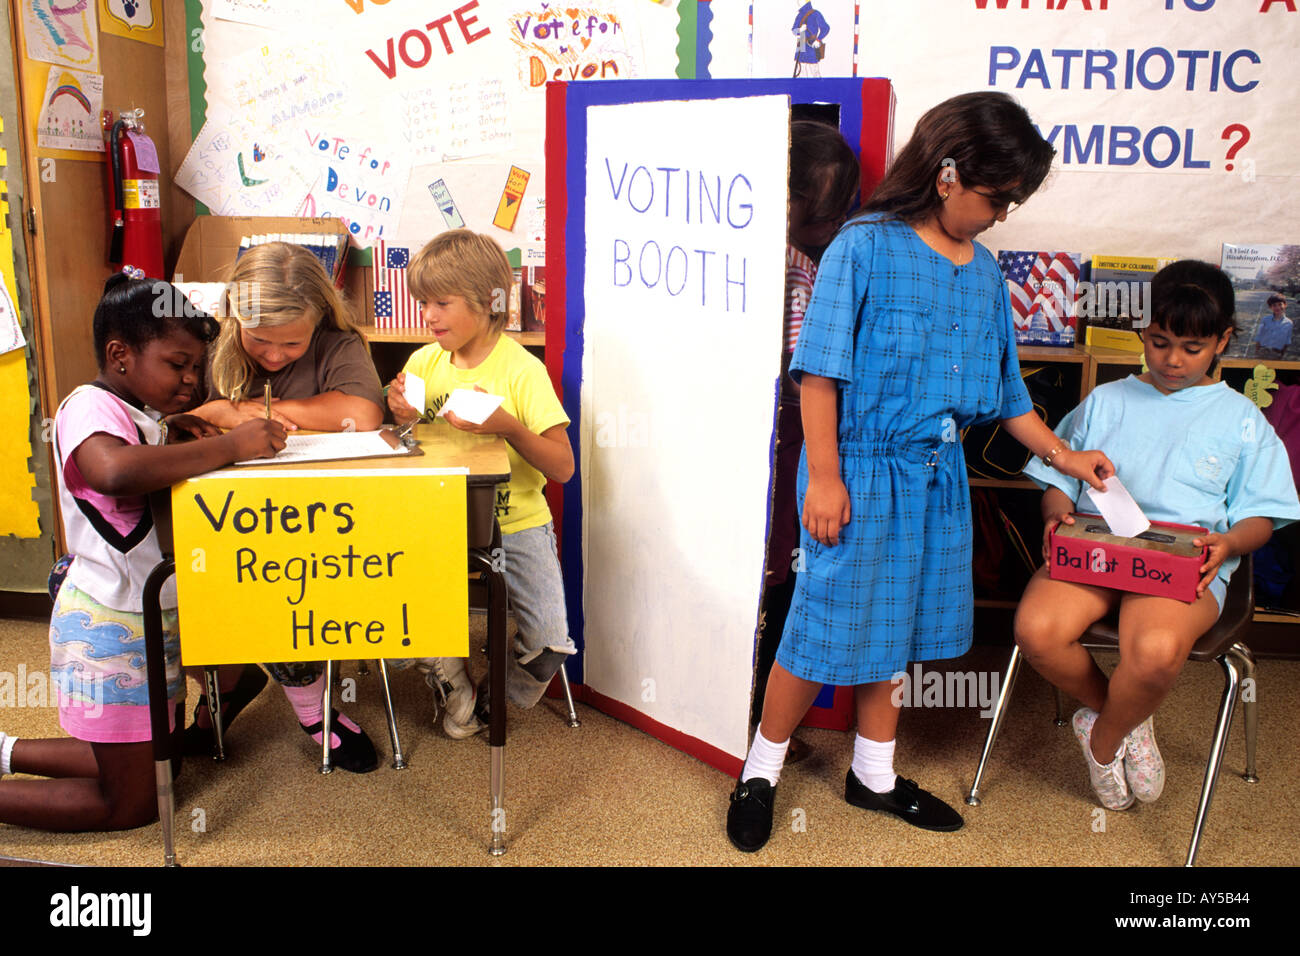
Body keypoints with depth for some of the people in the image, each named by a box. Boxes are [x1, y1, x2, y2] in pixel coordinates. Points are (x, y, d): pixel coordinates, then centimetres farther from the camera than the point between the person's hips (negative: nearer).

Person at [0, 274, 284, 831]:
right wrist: (230, 445, -36)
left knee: (154, 769, 21)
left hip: (153, 618, 10)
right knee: (133, 805, 1)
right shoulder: (90, 407, -19)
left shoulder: (144, 414, 13)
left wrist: (177, 431, 0)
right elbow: (116, 471, -40)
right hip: (111, 629, -10)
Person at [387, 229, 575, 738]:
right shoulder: (424, 361, 3)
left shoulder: (522, 370, -11)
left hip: (516, 525, -3)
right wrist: (402, 417, -10)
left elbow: (563, 467, -14)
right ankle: (455, 689, 14)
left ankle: (496, 698, 21)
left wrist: (509, 427, -30)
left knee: (549, 642, -14)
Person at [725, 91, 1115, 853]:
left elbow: (1003, 387, 15)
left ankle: (874, 775, 34)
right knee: (829, 625, 1)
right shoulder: (866, 247, -12)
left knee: (901, 627, 16)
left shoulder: (985, 273, 7)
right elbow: (821, 368, -14)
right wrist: (824, 476, -17)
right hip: (863, 471, -6)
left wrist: (1062, 455, 15)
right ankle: (761, 772, 22)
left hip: (938, 476, 7)